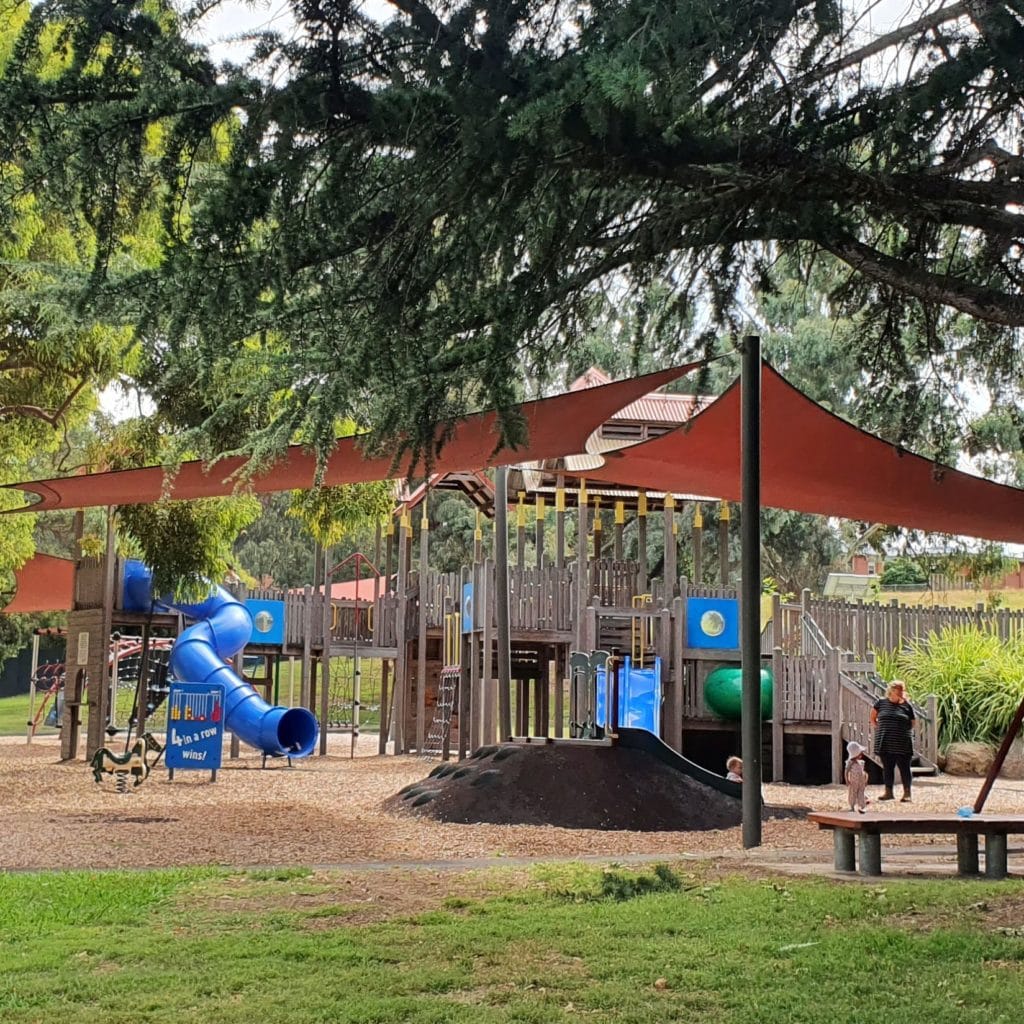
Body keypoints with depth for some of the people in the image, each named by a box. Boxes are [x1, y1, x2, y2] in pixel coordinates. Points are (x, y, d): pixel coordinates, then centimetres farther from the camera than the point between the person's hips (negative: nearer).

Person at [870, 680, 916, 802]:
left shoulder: (906, 705, 2)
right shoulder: (881, 702, 4)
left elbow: (912, 724, 8)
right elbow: (873, 718, 14)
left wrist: (901, 732, -1)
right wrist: (880, 729, 6)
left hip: (902, 744, -2)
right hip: (885, 743, 2)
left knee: (904, 768, 1)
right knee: (887, 767, 8)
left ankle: (907, 793, 6)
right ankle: (888, 792, 17)